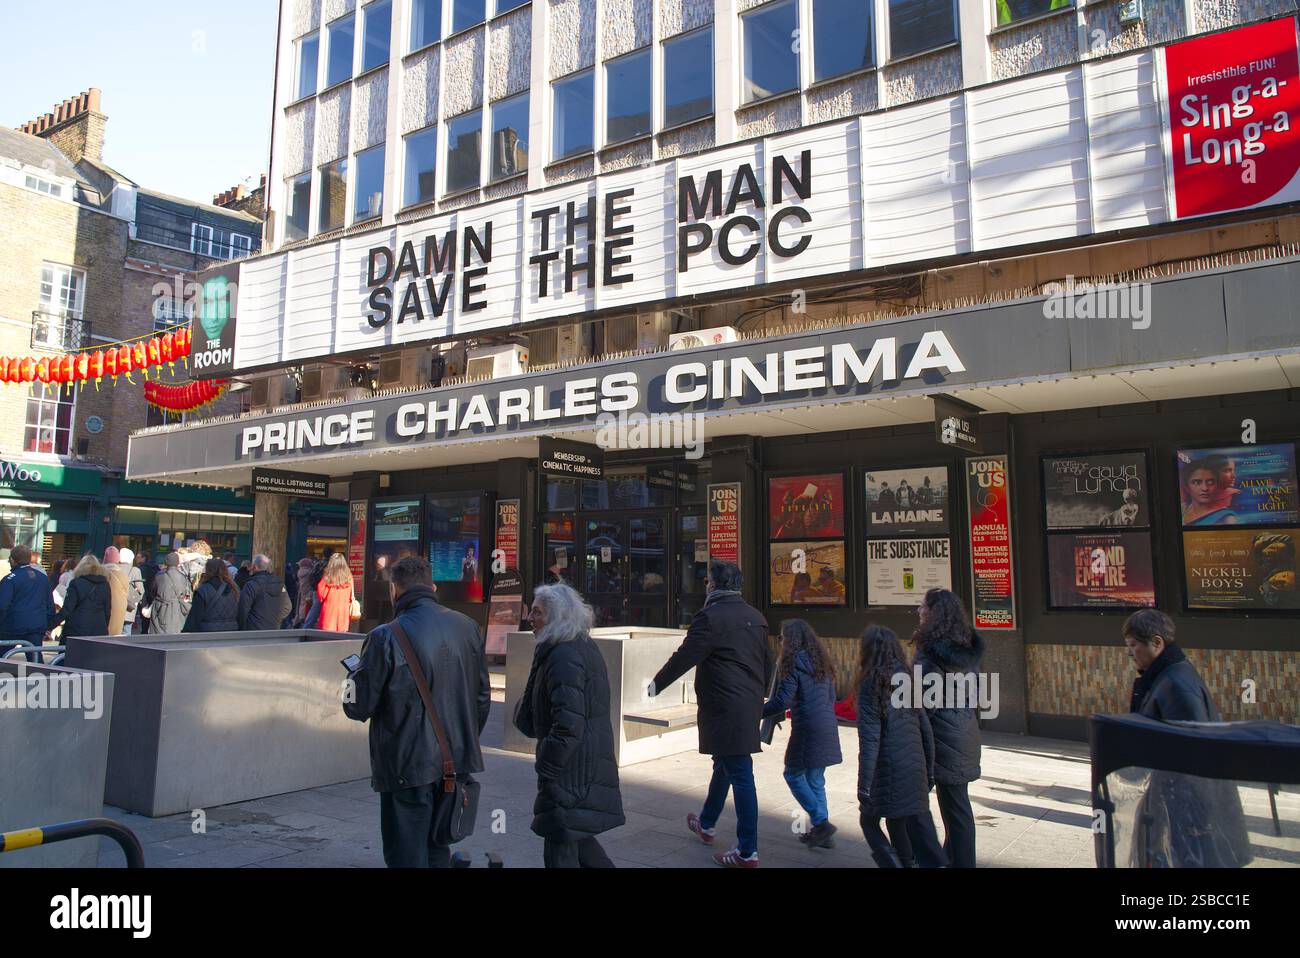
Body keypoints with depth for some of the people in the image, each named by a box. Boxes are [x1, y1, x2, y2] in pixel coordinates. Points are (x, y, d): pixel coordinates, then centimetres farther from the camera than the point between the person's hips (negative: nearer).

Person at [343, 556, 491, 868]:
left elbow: (357, 707, -11)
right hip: (456, 762, 5)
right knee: (438, 850, 21)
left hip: (408, 768, -5)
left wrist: (356, 674, 9)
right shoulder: (466, 627, 0)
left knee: (408, 857, 10)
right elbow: (482, 697, 7)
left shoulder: (386, 638, -16)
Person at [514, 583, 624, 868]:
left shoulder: (563, 656, -21)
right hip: (591, 764, 10)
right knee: (576, 836, 23)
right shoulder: (585, 647, 10)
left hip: (570, 769, -10)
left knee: (560, 847, 2)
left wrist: (546, 768, -16)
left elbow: (568, 724, -26)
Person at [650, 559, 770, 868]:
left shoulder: (710, 616, -15)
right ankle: (706, 824, 43)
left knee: (739, 774, -4)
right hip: (749, 706, 9)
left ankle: (747, 852, 4)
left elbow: (685, 657, -13)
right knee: (724, 765, 23)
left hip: (724, 710, -9)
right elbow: (766, 664, 17)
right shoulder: (756, 617, 11)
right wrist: (760, 696, 28)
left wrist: (657, 683, 1)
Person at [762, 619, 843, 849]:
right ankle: (821, 832, 17)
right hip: (828, 727, 8)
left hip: (807, 727, -8)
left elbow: (782, 700, -15)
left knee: (793, 775, 5)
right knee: (815, 779, 15)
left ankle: (821, 822, -2)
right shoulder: (821, 661, 13)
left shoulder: (793, 662, -10)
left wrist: (758, 712, -6)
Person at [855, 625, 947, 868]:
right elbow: (925, 729, 9)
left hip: (887, 772, -6)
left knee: (869, 821, 14)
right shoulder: (908, 679, 6)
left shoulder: (870, 685, -12)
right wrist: (929, 770, 18)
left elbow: (869, 741, -15)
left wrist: (864, 786, -13)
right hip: (915, 771, 6)